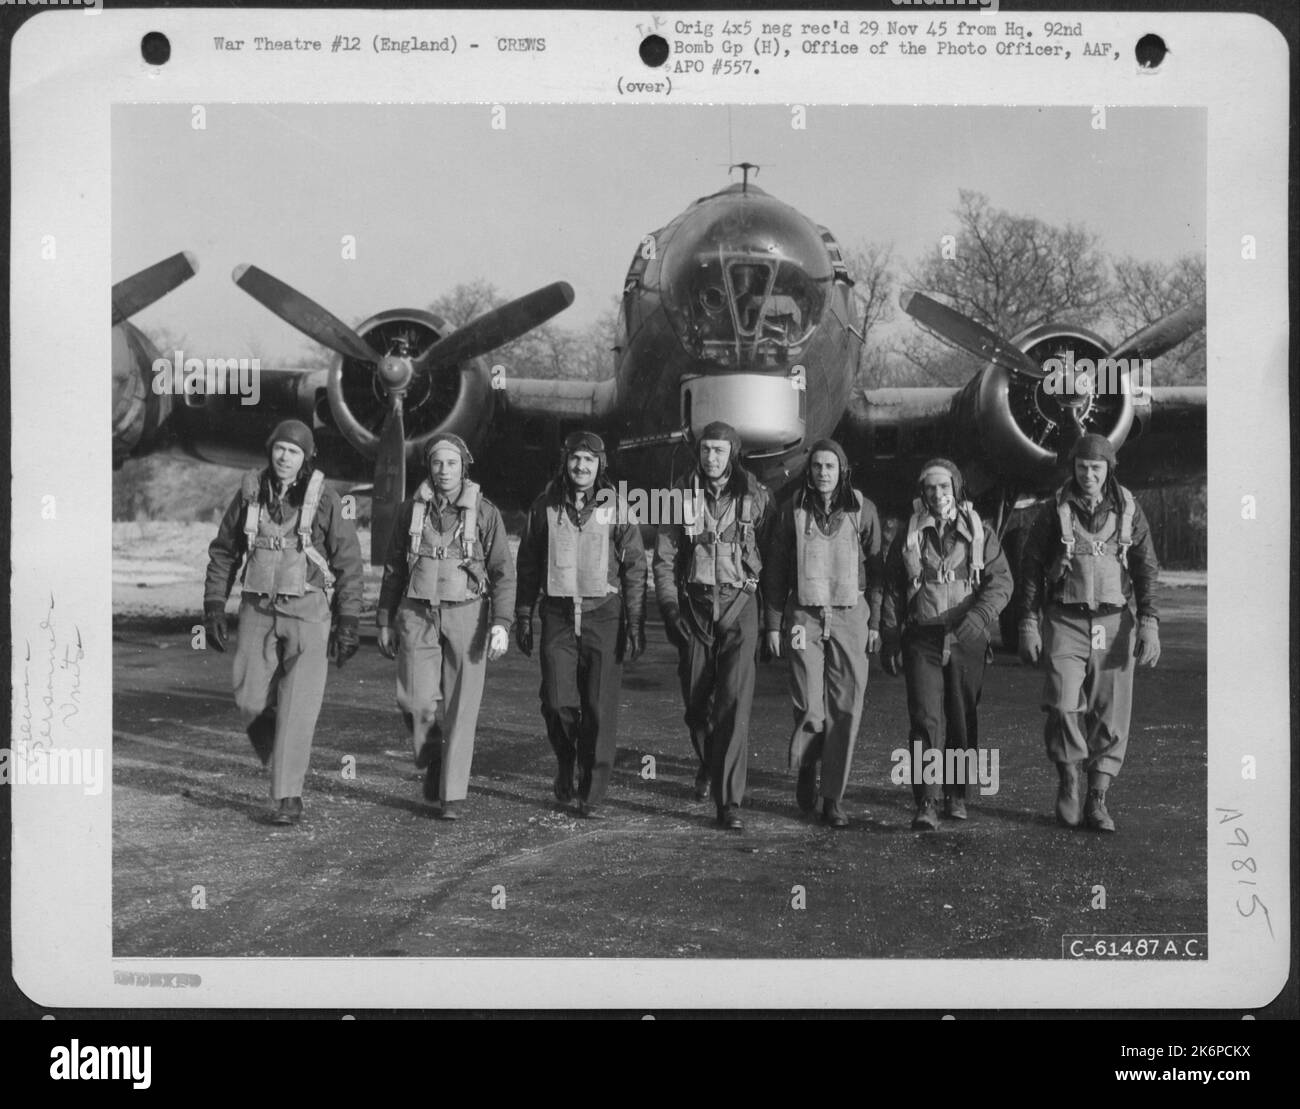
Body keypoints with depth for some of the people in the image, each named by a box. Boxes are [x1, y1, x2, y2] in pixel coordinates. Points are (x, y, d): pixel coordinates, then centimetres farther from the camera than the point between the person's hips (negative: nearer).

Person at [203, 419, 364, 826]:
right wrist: (214, 606, 5)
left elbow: (349, 563, -4)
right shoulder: (251, 492, 2)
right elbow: (223, 551, 11)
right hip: (258, 610, 4)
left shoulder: (325, 500, -7)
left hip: (308, 612, -3)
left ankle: (289, 797, -2)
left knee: (297, 707, -8)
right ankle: (284, 766, 28)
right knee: (251, 701, 2)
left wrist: (349, 622, -7)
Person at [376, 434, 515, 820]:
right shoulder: (411, 510, 5)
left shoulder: (485, 513, -2)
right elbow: (394, 568, 12)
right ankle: (433, 760, 20)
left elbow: (503, 572, -4)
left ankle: (452, 796, 8)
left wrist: (502, 624, -14)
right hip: (418, 614, 1)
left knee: (460, 707, -1)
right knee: (417, 700, -10)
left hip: (466, 615, -1)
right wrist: (385, 622, 11)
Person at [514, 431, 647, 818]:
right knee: (558, 702, -7)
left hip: (603, 614, -1)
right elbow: (527, 565, 13)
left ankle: (592, 795, 7)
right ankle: (565, 764, 22)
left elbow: (635, 566, 2)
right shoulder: (545, 507, 6)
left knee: (600, 709, -2)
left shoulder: (616, 507, 0)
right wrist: (522, 616, 9)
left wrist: (635, 622, -3)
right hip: (558, 615, 1)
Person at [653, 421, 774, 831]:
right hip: (693, 604, 2)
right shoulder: (681, 494, 3)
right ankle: (708, 763, 41)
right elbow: (664, 558, 5)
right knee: (696, 699, 10)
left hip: (739, 605, -2)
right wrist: (670, 608, -6)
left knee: (734, 701, -12)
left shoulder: (756, 496, -1)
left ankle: (729, 801, -12)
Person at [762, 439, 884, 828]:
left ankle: (833, 799, 7)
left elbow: (876, 569, 6)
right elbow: (774, 571, 7)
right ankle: (806, 768, 25)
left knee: (845, 710, -3)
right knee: (810, 708, -7)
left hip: (850, 616, 0)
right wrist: (773, 624, 4)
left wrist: (875, 622, 2)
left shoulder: (863, 510, 2)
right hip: (804, 617, 0)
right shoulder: (793, 511, 3)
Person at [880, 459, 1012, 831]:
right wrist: (889, 641, 6)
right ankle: (927, 804, -14)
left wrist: (978, 617, -17)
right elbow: (892, 591, 10)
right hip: (921, 638, -1)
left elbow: (1001, 581, -1)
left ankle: (956, 793, 24)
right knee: (926, 719, -10)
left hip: (967, 638, 1)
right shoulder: (908, 536, 8)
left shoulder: (979, 532, 6)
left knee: (963, 720, 7)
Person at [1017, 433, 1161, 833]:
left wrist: (1149, 623, -6)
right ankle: (1068, 779, 7)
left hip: (1114, 622, 1)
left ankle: (1097, 801, 10)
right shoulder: (1054, 510, 1)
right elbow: (1030, 566, 4)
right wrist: (1028, 624, -1)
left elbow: (1147, 569, 4)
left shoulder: (1128, 510, 4)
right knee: (1062, 705, -16)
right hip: (1065, 621, -1)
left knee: (1111, 714, 0)